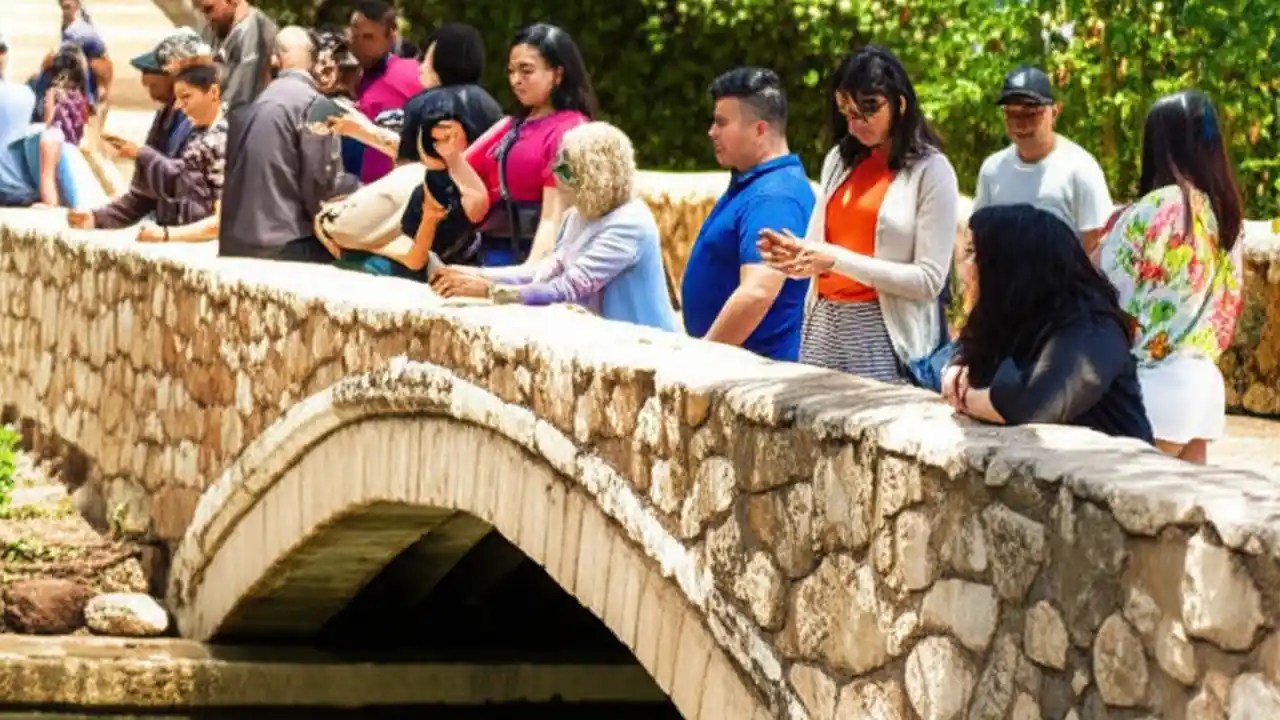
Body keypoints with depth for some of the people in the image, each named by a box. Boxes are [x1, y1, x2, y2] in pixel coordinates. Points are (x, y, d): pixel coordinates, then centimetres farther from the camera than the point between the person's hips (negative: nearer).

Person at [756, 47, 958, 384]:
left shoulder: (931, 170, -4)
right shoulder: (840, 160, 14)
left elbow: (929, 280, -11)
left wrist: (839, 260, -17)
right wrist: (797, 256, -6)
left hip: (887, 337, -5)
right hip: (824, 325, 5)